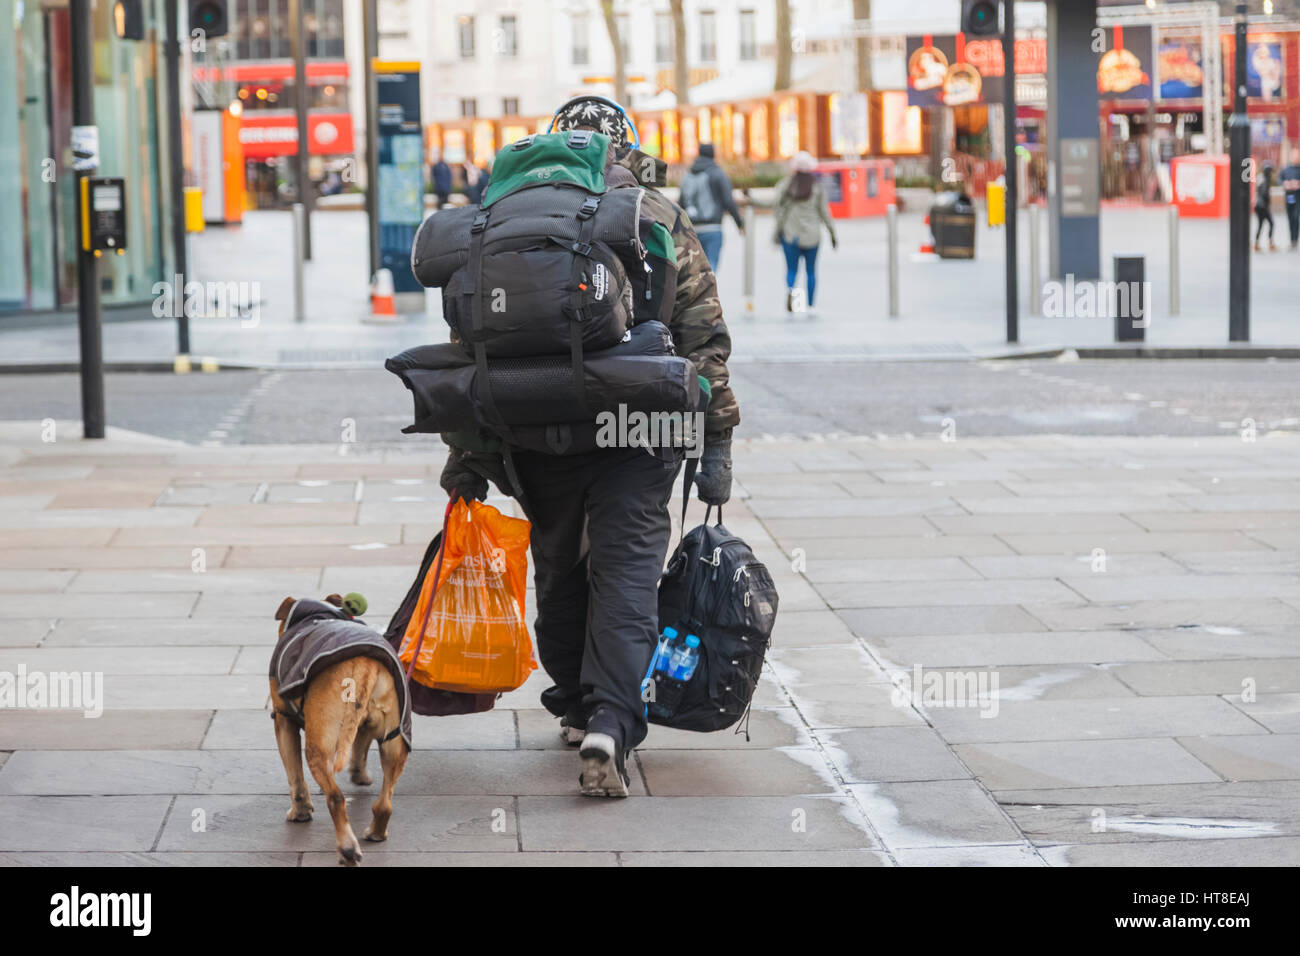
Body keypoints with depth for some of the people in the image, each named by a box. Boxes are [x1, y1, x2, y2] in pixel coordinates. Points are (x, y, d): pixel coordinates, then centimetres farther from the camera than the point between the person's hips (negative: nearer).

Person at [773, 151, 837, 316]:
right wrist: (832, 234, 8)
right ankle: (810, 305, 10)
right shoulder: (817, 187, -1)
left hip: (790, 233, 0)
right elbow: (824, 212, 0)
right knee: (811, 270, 10)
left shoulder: (784, 185, -2)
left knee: (791, 268, 6)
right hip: (811, 234, 0)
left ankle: (790, 289, -25)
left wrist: (777, 231, 4)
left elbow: (780, 210, -4)